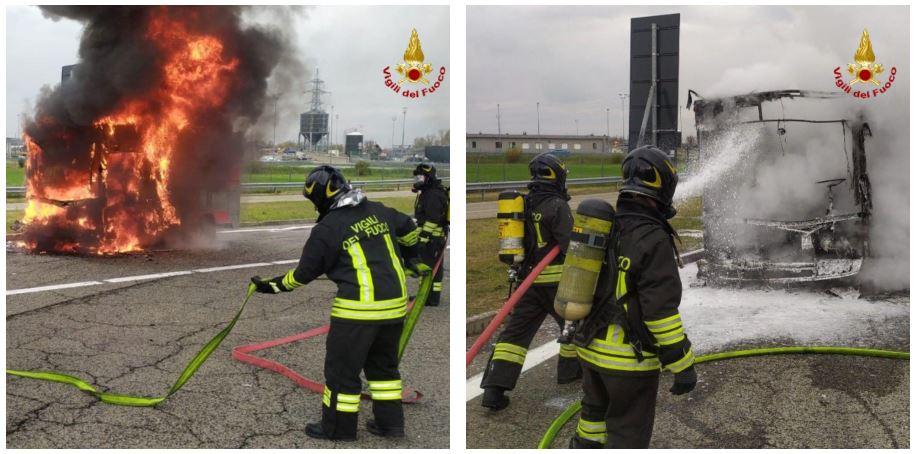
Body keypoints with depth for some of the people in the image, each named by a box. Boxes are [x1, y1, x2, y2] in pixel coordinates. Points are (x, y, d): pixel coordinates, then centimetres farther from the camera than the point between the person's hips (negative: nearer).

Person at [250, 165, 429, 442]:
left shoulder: (327, 228, -8)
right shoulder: (379, 211, 8)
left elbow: (304, 274, -2)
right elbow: (410, 232, 22)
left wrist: (273, 286, 13)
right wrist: (412, 262, 39)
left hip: (358, 308, -7)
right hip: (395, 304, 7)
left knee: (341, 367, 8)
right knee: (383, 364, 21)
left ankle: (338, 427, 17)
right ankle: (390, 422, 25)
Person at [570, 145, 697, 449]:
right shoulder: (654, 240, -20)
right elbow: (662, 310, -22)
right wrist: (683, 365, -16)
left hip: (592, 347, 7)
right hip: (629, 358, -7)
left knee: (596, 410, 26)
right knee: (628, 431, 6)